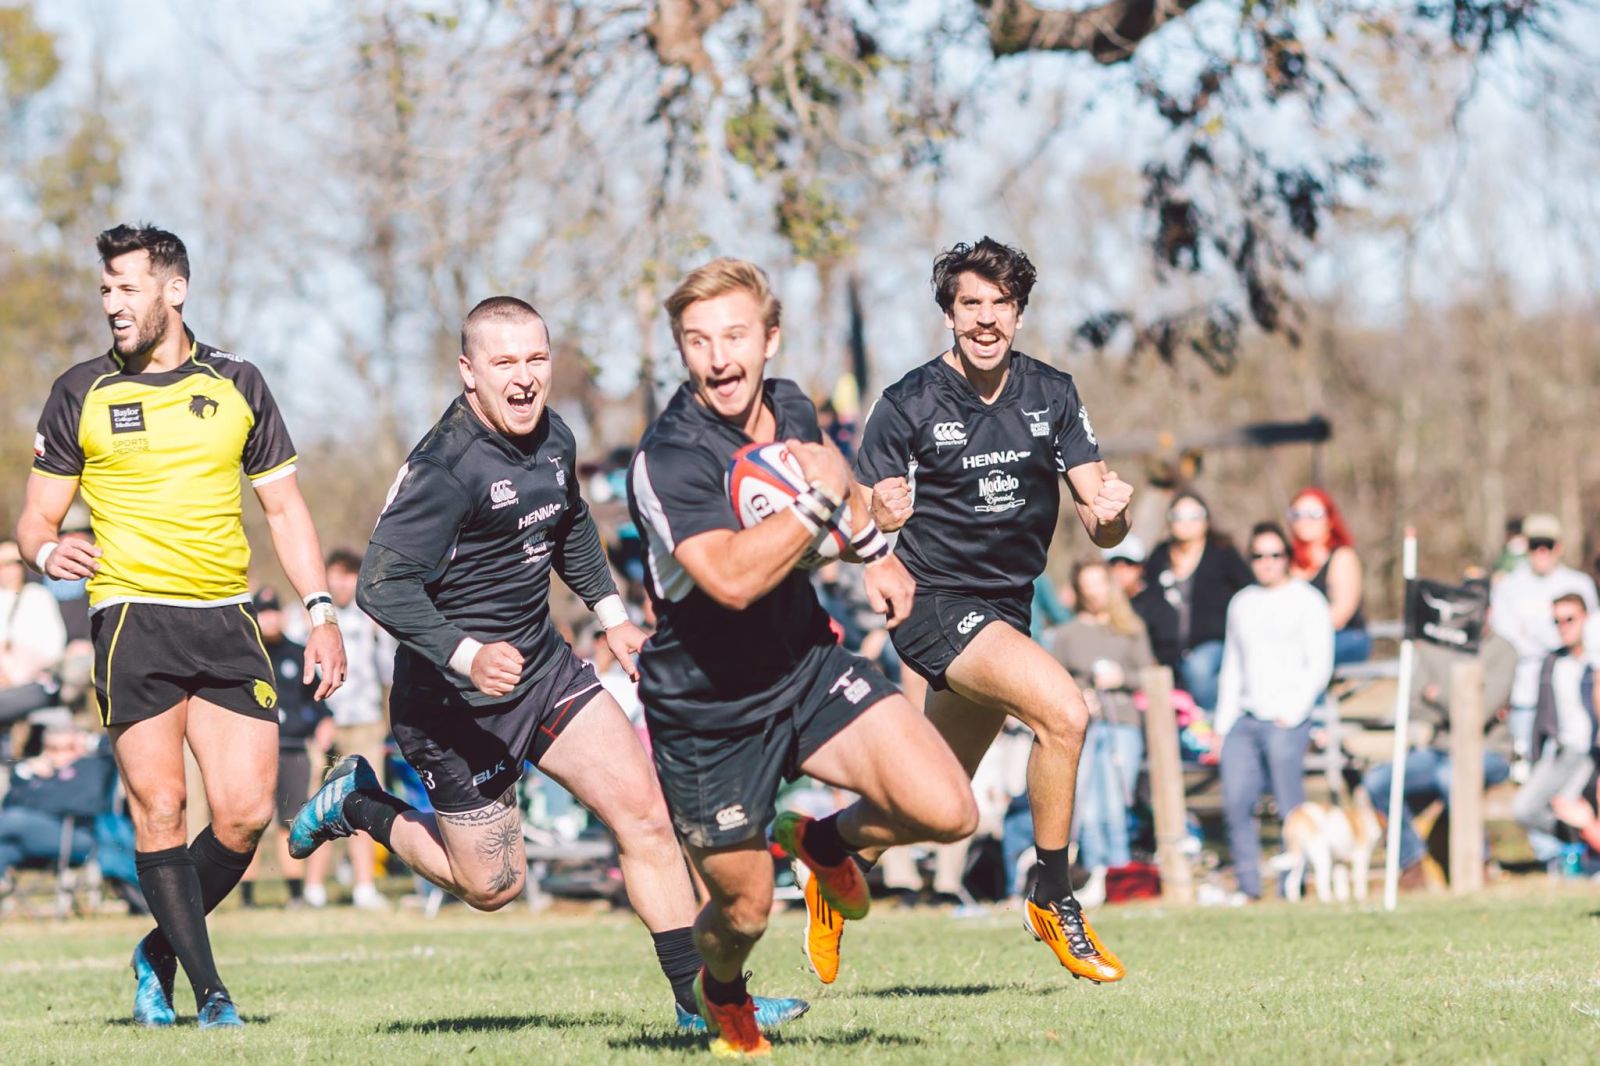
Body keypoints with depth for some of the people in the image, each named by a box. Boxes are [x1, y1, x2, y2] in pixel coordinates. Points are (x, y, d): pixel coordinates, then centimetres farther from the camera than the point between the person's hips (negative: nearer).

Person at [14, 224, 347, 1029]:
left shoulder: (237, 385, 10)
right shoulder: (81, 393, 6)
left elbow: (284, 507, 14)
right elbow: (37, 516, 9)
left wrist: (320, 612, 4)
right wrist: (48, 551, -15)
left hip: (226, 623, 2)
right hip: (132, 620, -2)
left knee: (246, 813, -6)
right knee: (159, 807, -12)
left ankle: (159, 955, 16)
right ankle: (209, 990, -3)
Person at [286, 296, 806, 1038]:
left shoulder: (553, 440, 2)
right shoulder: (445, 468, -24)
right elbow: (380, 586, -26)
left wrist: (611, 614, 20)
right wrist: (465, 656, -37)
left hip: (545, 667, 7)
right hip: (458, 699, -7)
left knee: (643, 810, -4)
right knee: (492, 885, 4)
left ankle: (699, 997, 1)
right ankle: (359, 806, 27)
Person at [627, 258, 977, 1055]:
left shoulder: (789, 408, -4)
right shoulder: (667, 459, -26)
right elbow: (732, 577, -40)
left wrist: (873, 550, 20)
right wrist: (821, 498, -33)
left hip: (808, 667, 5)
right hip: (708, 712, -5)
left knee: (947, 813, -13)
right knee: (745, 910, 7)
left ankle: (826, 841, 20)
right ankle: (722, 993, 45)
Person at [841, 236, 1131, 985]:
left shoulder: (1052, 395, 2)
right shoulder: (907, 405, -10)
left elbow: (1100, 528, 0)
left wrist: (1110, 513, -24)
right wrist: (877, 519, -28)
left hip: (1008, 608, 6)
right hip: (935, 606, -6)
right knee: (1062, 710, -27)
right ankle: (1053, 898, -14)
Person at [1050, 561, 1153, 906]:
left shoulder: (1131, 631, 14)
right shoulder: (1067, 634, 14)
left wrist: (1122, 678, -6)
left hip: (1123, 724, -1)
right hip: (1082, 726, 1)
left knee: (1116, 807, -10)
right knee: (1087, 808, -6)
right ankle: (1097, 875, 0)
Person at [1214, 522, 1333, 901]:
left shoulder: (1307, 601, 4)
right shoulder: (1242, 604, 21)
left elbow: (1319, 666, -2)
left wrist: (1291, 713, -10)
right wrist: (1223, 723, 15)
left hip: (1285, 721, -5)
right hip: (1243, 719, 5)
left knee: (1291, 809, -9)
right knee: (1236, 804, -6)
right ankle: (1249, 887, -1)